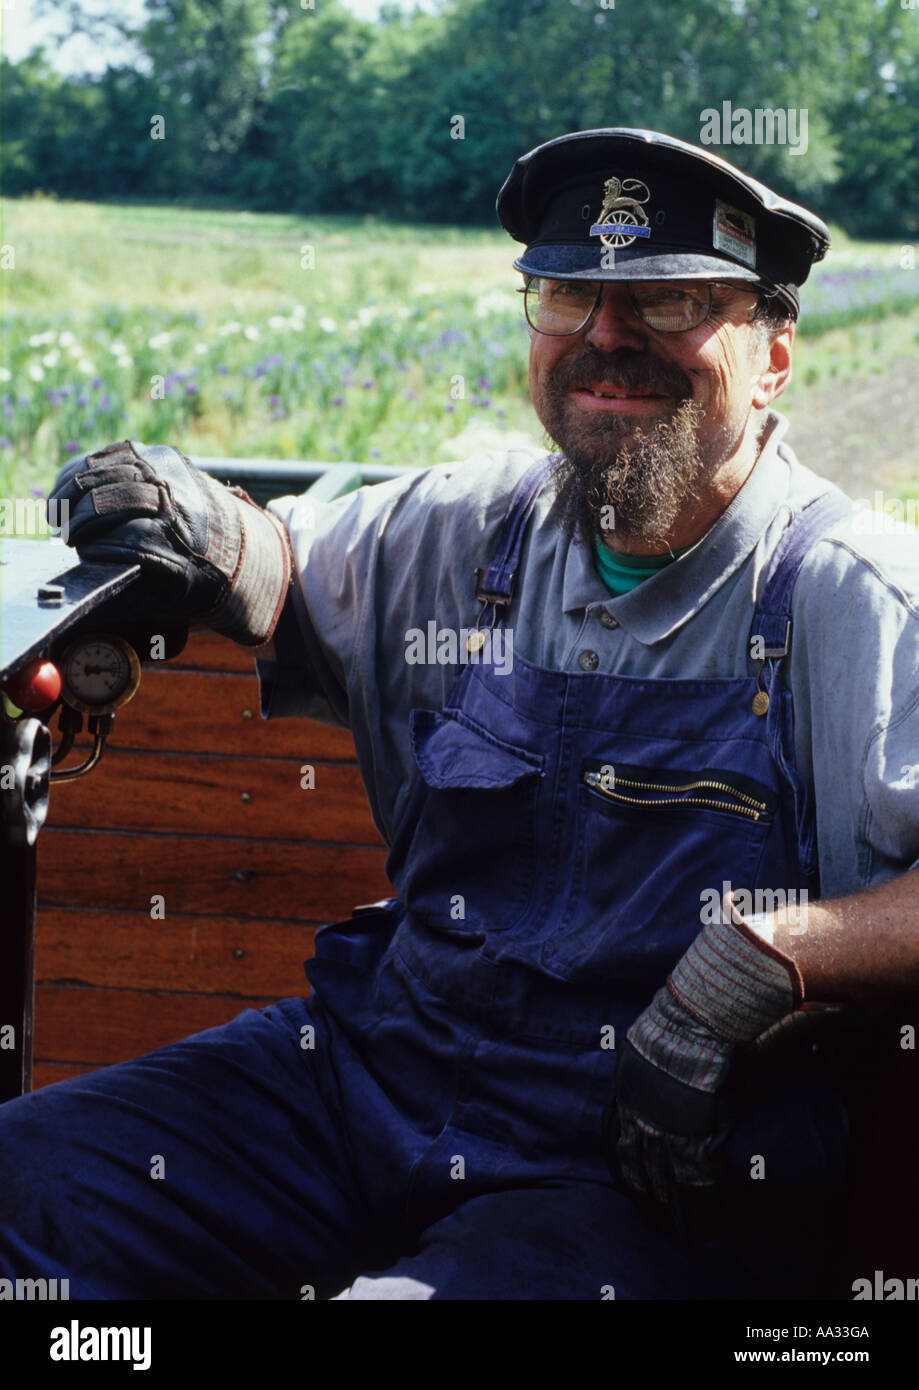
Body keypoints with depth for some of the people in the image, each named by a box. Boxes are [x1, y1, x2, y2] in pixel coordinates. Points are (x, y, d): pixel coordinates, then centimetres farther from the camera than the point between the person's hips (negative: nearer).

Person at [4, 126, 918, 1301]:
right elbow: (290, 580, 26)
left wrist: (758, 962, -27)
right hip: (376, 1068, 5)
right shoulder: (470, 532, 8)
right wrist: (215, 539, 3)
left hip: (658, 1174, -5)